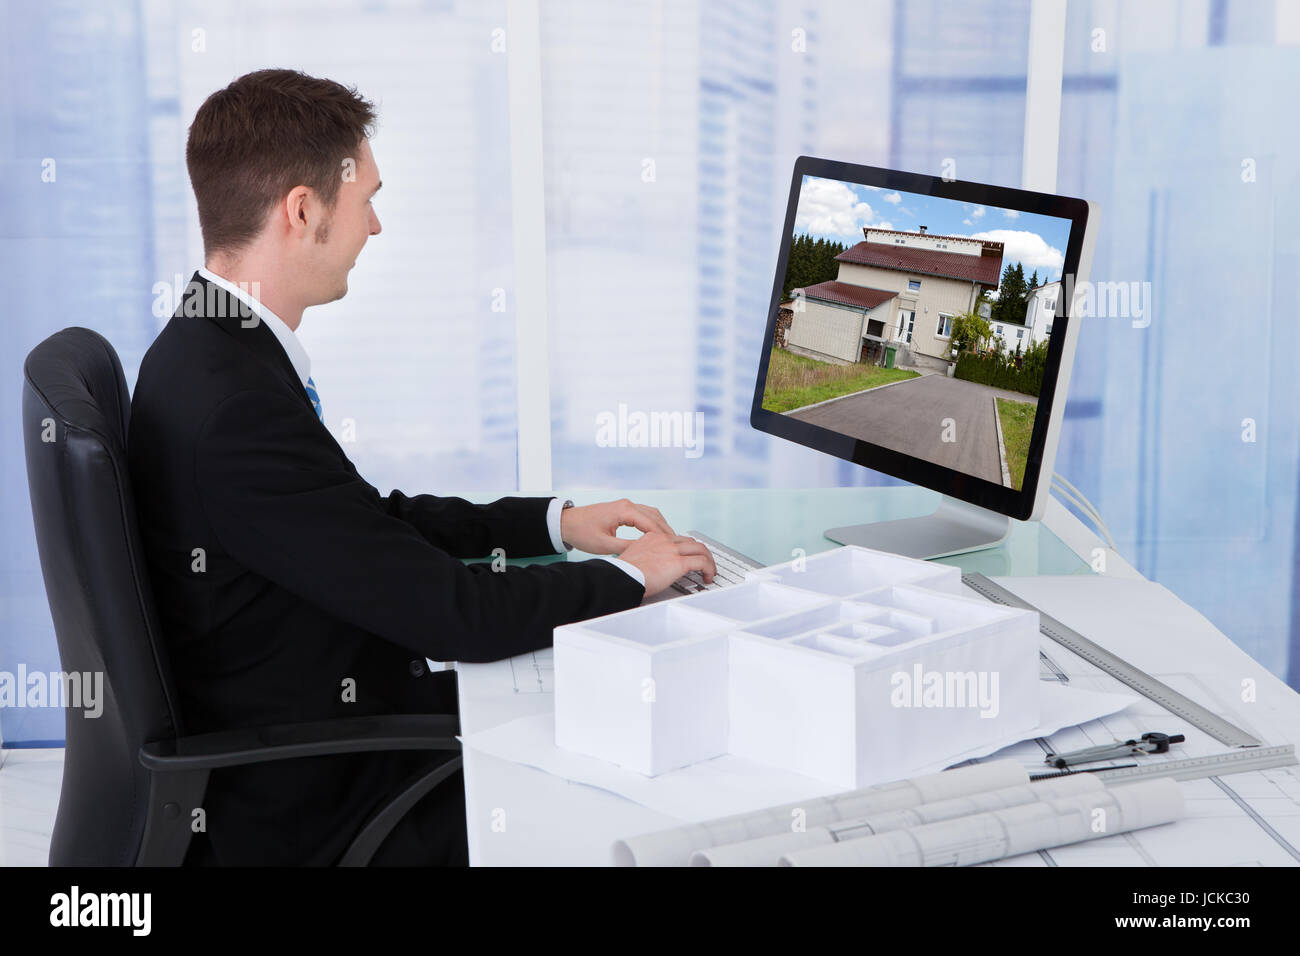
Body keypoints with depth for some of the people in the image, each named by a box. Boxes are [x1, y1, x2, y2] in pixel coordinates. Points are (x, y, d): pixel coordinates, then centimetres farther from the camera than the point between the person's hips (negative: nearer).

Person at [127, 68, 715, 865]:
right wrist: (628, 576, -9)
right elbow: (452, 613, -25)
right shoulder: (237, 407, -28)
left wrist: (558, 522, 10)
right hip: (306, 819, -9)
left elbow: (375, 521, 15)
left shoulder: (208, 351, 3)